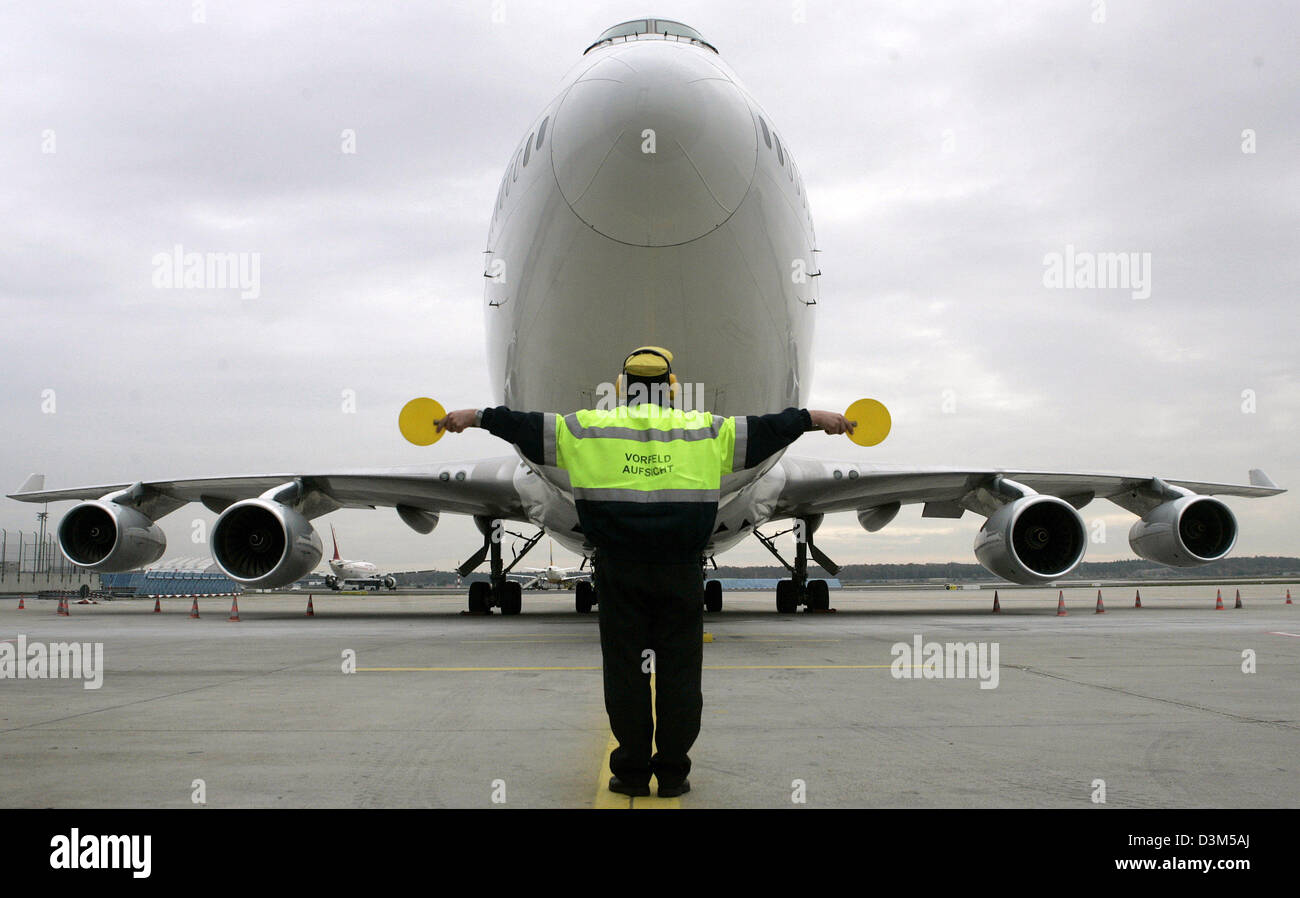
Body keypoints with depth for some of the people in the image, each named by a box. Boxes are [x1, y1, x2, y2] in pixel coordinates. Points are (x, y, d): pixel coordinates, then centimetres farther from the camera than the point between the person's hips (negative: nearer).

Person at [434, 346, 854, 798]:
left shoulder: (589, 428, 2)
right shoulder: (705, 430, 4)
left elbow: (532, 427, 4)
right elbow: (761, 430, 10)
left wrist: (477, 417, 14)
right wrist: (813, 418, 22)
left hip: (618, 571, 0)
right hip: (682, 571, 0)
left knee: (624, 668, 7)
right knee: (679, 670, 7)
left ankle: (632, 771, 10)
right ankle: (672, 773, 9)